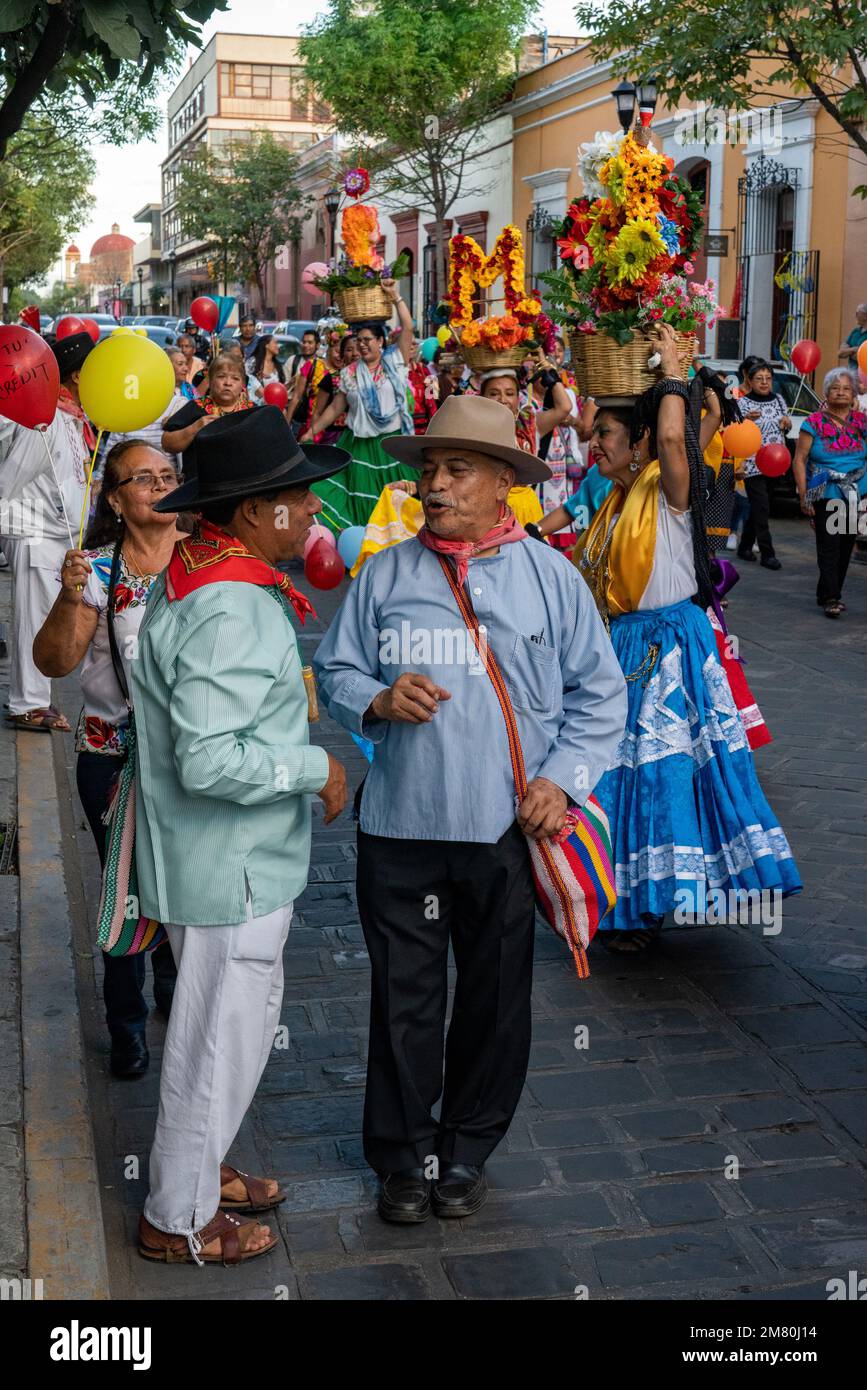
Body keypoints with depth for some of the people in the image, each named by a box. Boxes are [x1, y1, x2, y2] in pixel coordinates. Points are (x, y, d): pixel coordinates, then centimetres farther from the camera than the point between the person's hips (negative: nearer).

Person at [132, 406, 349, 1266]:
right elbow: (209, 760, -32)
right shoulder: (230, 613, -27)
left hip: (232, 857, 10)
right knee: (220, 1036, 6)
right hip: (229, 868, -10)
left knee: (244, 1013, 25)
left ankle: (195, 1168, 44)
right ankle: (177, 1220, 24)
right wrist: (315, 768, -20)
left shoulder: (197, 573, 6)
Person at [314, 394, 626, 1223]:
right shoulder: (387, 575, 3)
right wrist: (378, 699, -12)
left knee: (496, 997, 11)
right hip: (402, 827, 0)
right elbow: (334, 671, 9)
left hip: (508, 831, 0)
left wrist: (563, 778, -5)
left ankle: (467, 1149, 32)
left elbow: (598, 691, 6)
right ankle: (403, 1154, 26)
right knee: (403, 997, 7)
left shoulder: (549, 576, 2)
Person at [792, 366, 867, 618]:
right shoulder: (814, 423, -2)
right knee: (829, 545, -10)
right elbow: (799, 460, -2)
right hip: (826, 496, -4)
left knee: (846, 546, 7)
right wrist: (803, 496, -8)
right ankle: (832, 598, -8)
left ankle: (826, 593, 19)